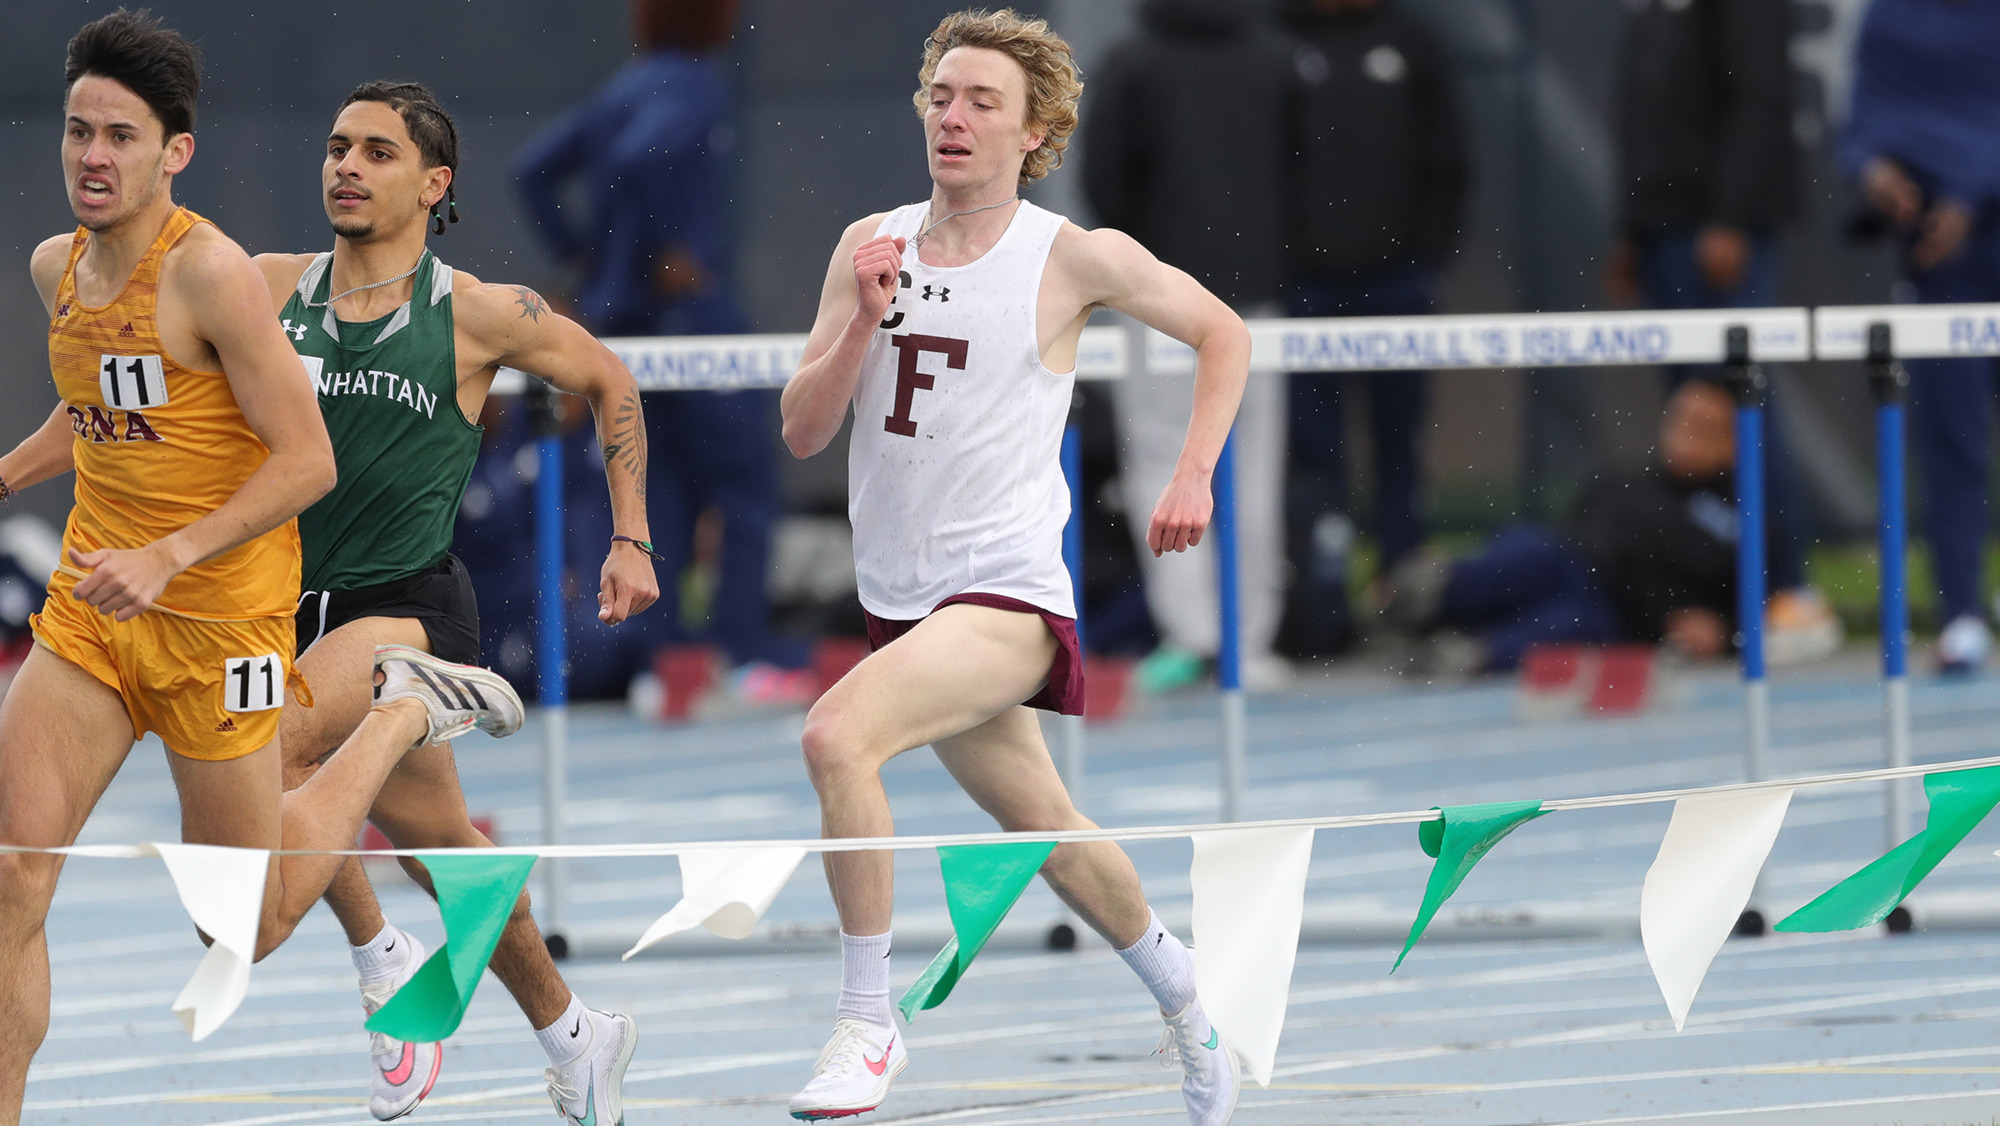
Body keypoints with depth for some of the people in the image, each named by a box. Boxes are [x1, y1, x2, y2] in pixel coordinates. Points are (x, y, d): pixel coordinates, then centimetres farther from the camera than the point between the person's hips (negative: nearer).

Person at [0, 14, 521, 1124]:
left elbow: (306, 462, -18)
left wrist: (167, 557, -27)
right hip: (90, 611, 6)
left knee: (247, 928, 8)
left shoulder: (210, 273, -18)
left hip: (216, 615, -6)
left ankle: (402, 714, 27)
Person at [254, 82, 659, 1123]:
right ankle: (573, 1036, 28)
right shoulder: (271, 289, 3)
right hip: (297, 598, 4)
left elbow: (608, 382, 11)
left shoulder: (478, 315, -4)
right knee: (441, 842, 11)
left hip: (411, 605, -4)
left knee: (265, 745, -28)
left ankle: (383, 960, -11)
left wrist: (631, 541, 10)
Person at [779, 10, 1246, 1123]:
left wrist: (1193, 476, -3)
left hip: (1007, 595, -6)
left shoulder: (1075, 258, -7)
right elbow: (804, 430, 2)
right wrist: (866, 321, -13)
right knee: (1051, 836, 17)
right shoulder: (872, 246, 4)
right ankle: (1185, 995, 44)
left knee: (837, 734, -29)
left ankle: (870, 1021, -19)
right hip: (905, 601, 6)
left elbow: (1222, 331, 7)